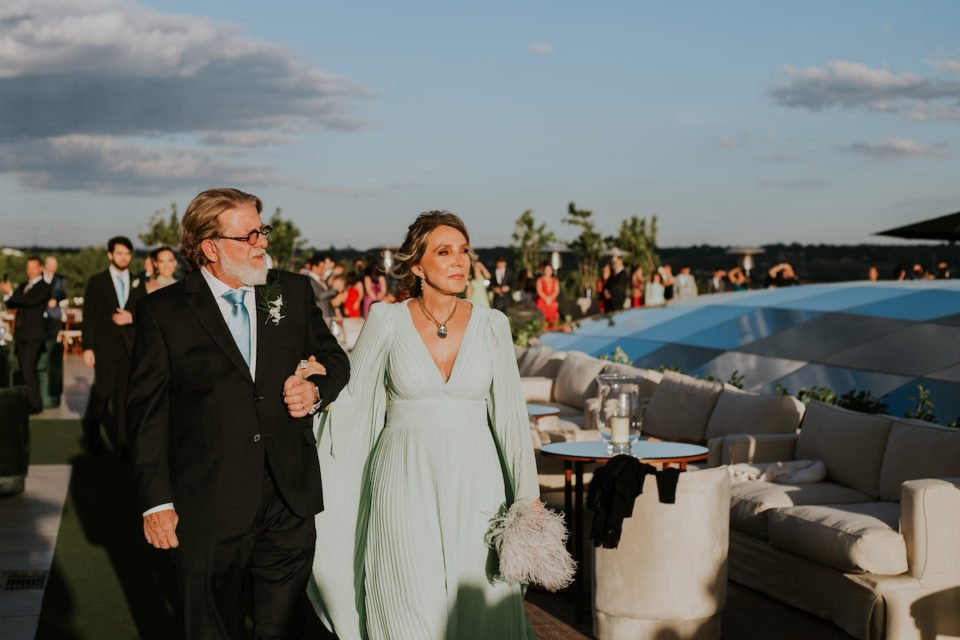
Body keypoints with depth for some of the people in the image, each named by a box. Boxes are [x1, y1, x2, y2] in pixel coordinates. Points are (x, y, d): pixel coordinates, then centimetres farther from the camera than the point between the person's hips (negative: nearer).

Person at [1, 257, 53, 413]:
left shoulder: (44, 287, -3)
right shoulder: (23, 286, 19)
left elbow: (31, 301, -18)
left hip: (34, 335, -7)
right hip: (21, 334, 7)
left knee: (29, 368, -15)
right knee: (24, 369, 6)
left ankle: (35, 404, -14)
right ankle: (27, 402, 11)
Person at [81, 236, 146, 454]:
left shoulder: (138, 283, 11)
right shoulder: (97, 281, 4)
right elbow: (88, 316, 0)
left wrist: (132, 317, -10)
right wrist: (88, 347, -7)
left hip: (131, 346, 2)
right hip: (105, 346, -2)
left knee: (125, 395, -1)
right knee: (103, 392, -2)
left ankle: (122, 443, 2)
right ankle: (91, 430, 24)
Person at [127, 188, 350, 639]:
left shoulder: (294, 292, 6)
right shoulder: (162, 312, -4)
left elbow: (333, 359, 18)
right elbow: (148, 412, -4)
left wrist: (317, 389, -5)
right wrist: (156, 501, -8)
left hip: (290, 502, 3)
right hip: (208, 509, -3)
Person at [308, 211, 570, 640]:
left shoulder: (492, 326, 1)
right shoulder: (387, 321, -3)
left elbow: (510, 414, 0)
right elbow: (351, 401, 4)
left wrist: (528, 499, -4)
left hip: (476, 484, 1)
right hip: (406, 485, -1)